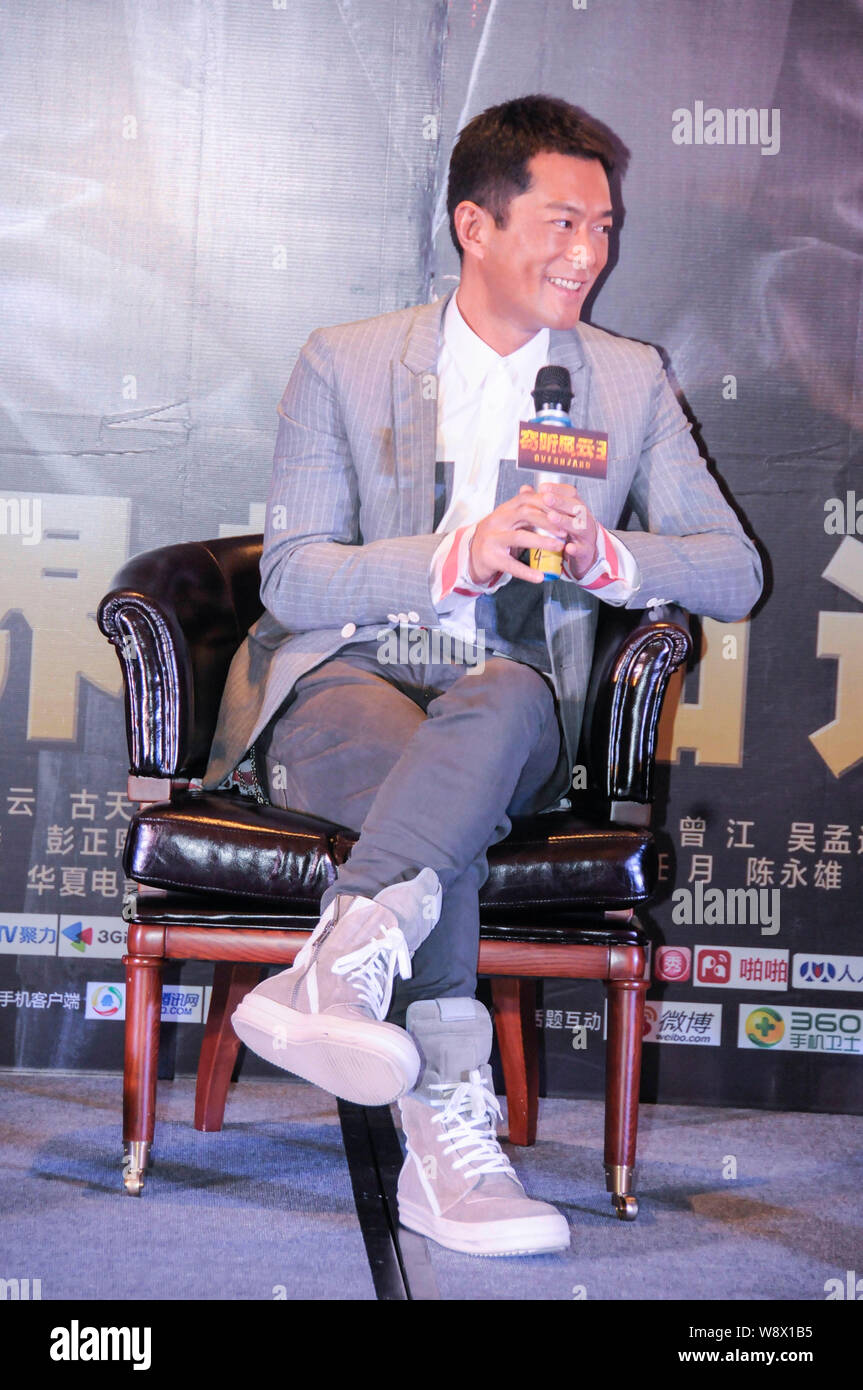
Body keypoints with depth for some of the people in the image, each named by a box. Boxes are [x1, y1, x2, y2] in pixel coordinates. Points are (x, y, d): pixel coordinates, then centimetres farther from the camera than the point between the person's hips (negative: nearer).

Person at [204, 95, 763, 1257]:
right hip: (341, 686, -1)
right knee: (455, 813, -36)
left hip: (511, 709, 1)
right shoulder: (346, 364, 5)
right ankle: (449, 1135, -37)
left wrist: (604, 554, -14)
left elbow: (737, 573, 7)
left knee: (506, 696, -37)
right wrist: (458, 556, -19)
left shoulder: (632, 383, 12)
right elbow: (291, 579, -2)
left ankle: (335, 973, -47)